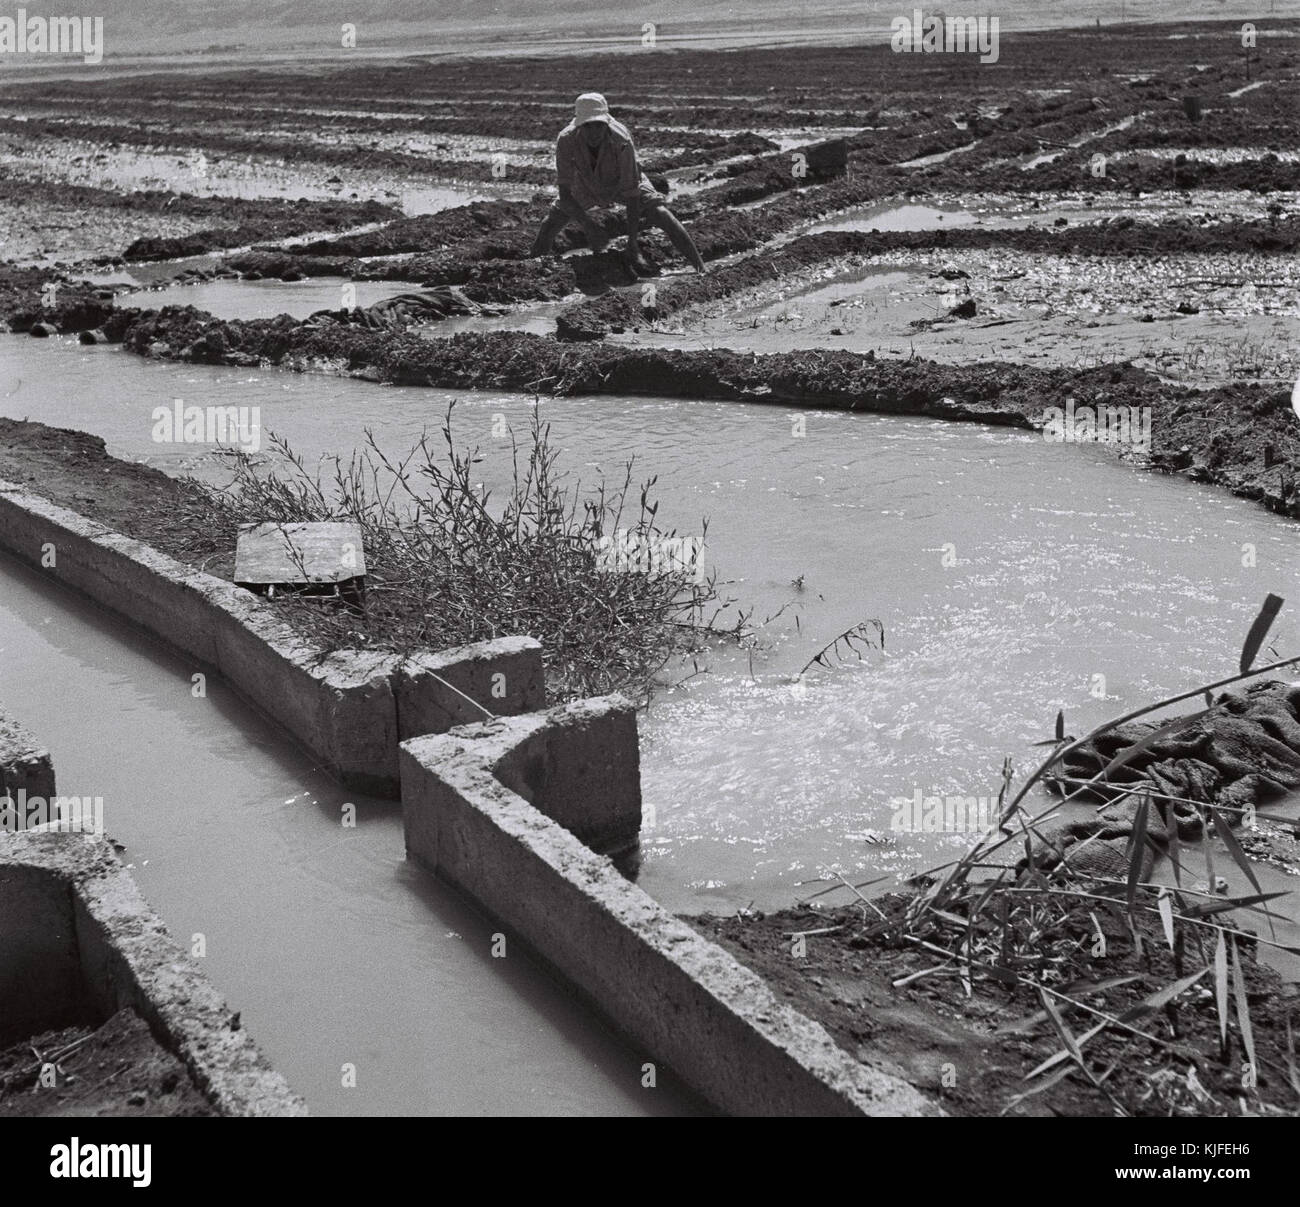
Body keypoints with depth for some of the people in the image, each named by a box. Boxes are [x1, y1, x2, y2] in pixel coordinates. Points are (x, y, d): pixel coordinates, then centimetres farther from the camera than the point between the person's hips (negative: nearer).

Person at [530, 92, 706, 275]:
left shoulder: (621, 141, -42)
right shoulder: (566, 141, -37)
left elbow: (632, 194, -38)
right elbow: (564, 193, -35)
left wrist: (632, 246, -42)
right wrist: (588, 225, -52)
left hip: (623, 184, -2)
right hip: (588, 187, 2)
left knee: (662, 215, -22)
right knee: (549, 226, 1)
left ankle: (701, 271, -15)